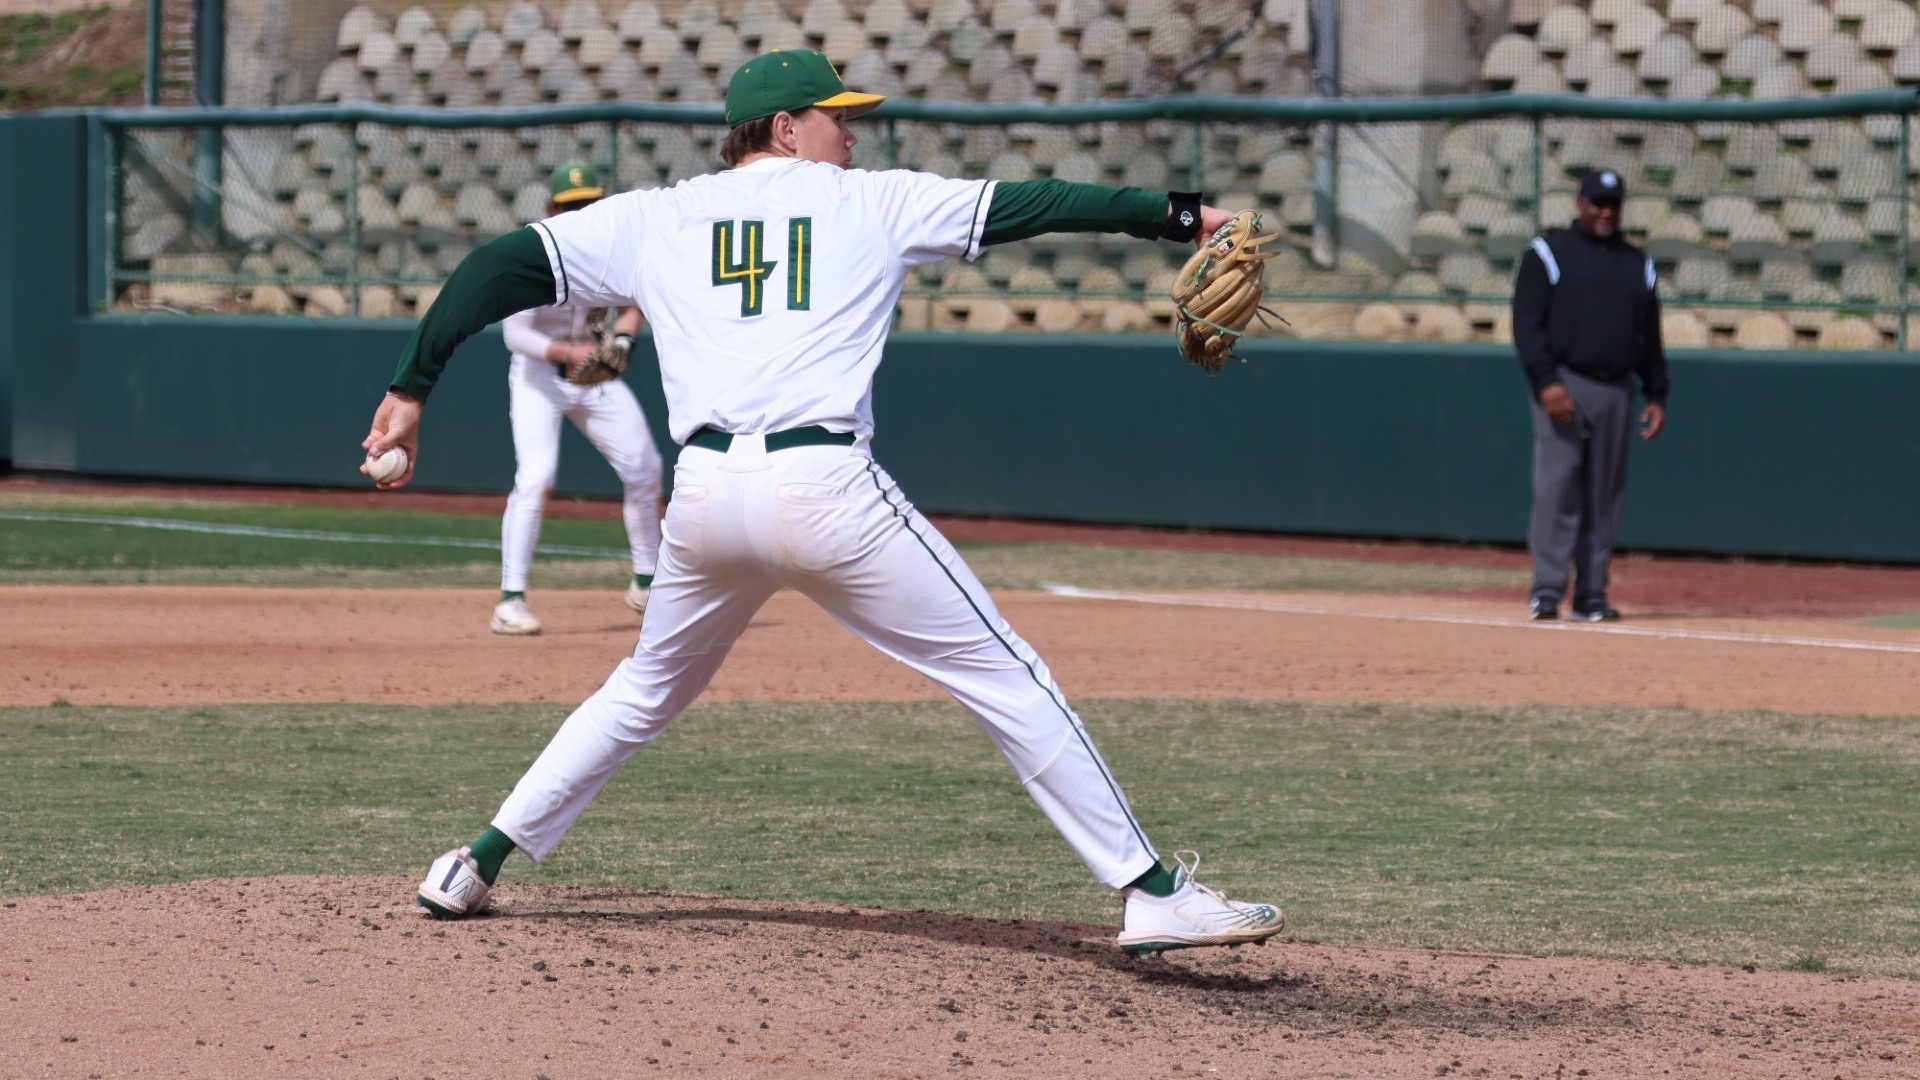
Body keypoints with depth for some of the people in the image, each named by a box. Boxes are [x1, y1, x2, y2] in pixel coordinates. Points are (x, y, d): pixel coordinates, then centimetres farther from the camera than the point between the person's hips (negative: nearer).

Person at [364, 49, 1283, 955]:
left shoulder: (655, 219, 17)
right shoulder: (871, 203, 12)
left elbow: (501, 267, 12)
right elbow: (1031, 205, 12)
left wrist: (413, 387, 14)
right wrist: (1180, 217, 17)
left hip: (704, 497, 4)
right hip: (825, 488, -4)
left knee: (647, 690, 28)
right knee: (1005, 679, 2)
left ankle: (478, 865, 26)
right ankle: (1151, 893, -2)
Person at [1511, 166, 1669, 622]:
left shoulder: (1638, 265, 18)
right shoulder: (1548, 254, 3)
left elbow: (1650, 338, 21)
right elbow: (1527, 324, -4)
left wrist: (1657, 396, 11)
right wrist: (1547, 381, -16)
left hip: (1617, 392, 5)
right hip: (1564, 387, -5)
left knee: (1604, 496, 4)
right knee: (1556, 487, -11)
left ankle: (1591, 596, 8)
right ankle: (1547, 591, -12)